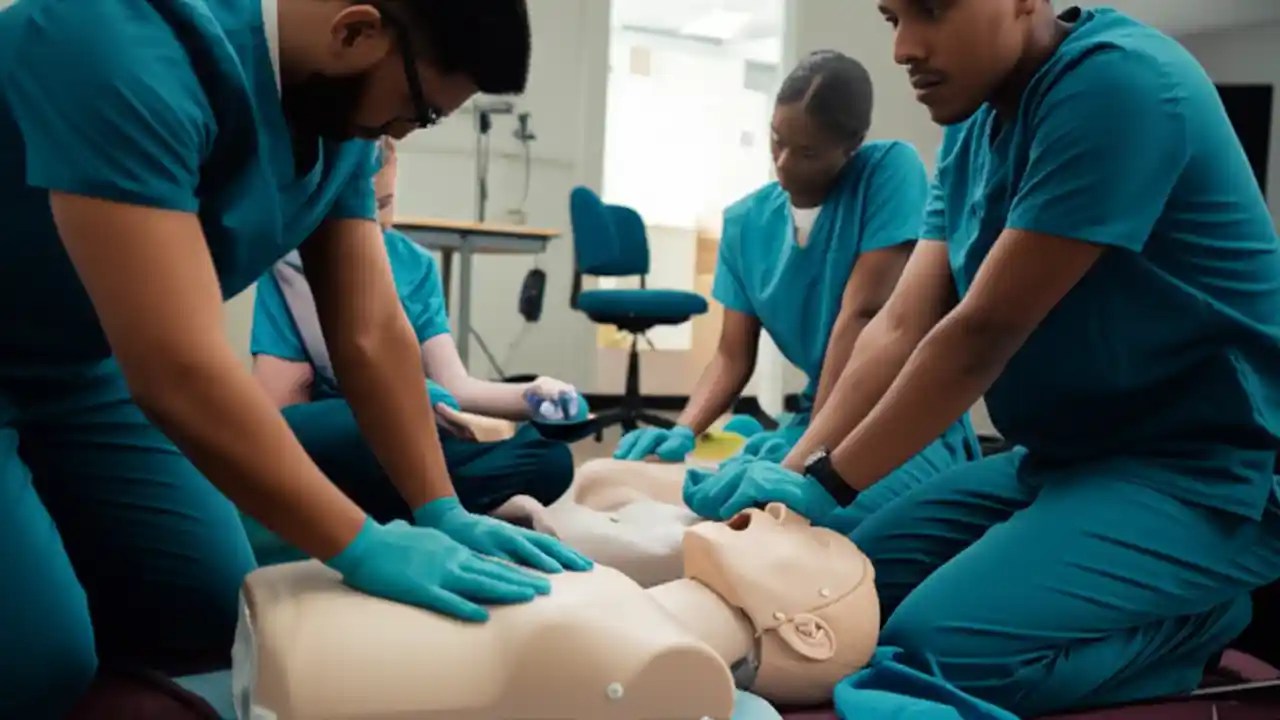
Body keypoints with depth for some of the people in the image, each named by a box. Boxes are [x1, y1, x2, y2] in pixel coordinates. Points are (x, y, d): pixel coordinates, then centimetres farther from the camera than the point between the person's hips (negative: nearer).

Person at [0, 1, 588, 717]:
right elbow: (178, 371, -39)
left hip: (79, 369, 8)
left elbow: (373, 333, -8)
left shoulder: (344, 123, -7)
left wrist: (443, 515, -14)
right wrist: (363, 547, -33)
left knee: (209, 613, 2)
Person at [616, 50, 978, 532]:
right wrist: (684, 431, -17)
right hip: (823, 416, 5)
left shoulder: (890, 170, -12)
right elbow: (732, 356, 2)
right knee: (706, 502, -14)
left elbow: (861, 316, -18)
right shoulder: (746, 221, 3)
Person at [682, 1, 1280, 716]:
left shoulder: (1117, 81, -20)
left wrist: (825, 485, -18)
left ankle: (1202, 618, 0)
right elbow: (902, 328, 1)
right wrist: (793, 470, -9)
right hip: (1066, 455, 9)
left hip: (1199, 469, -9)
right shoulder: (973, 132, 7)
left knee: (935, 642, -25)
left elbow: (985, 333, -23)